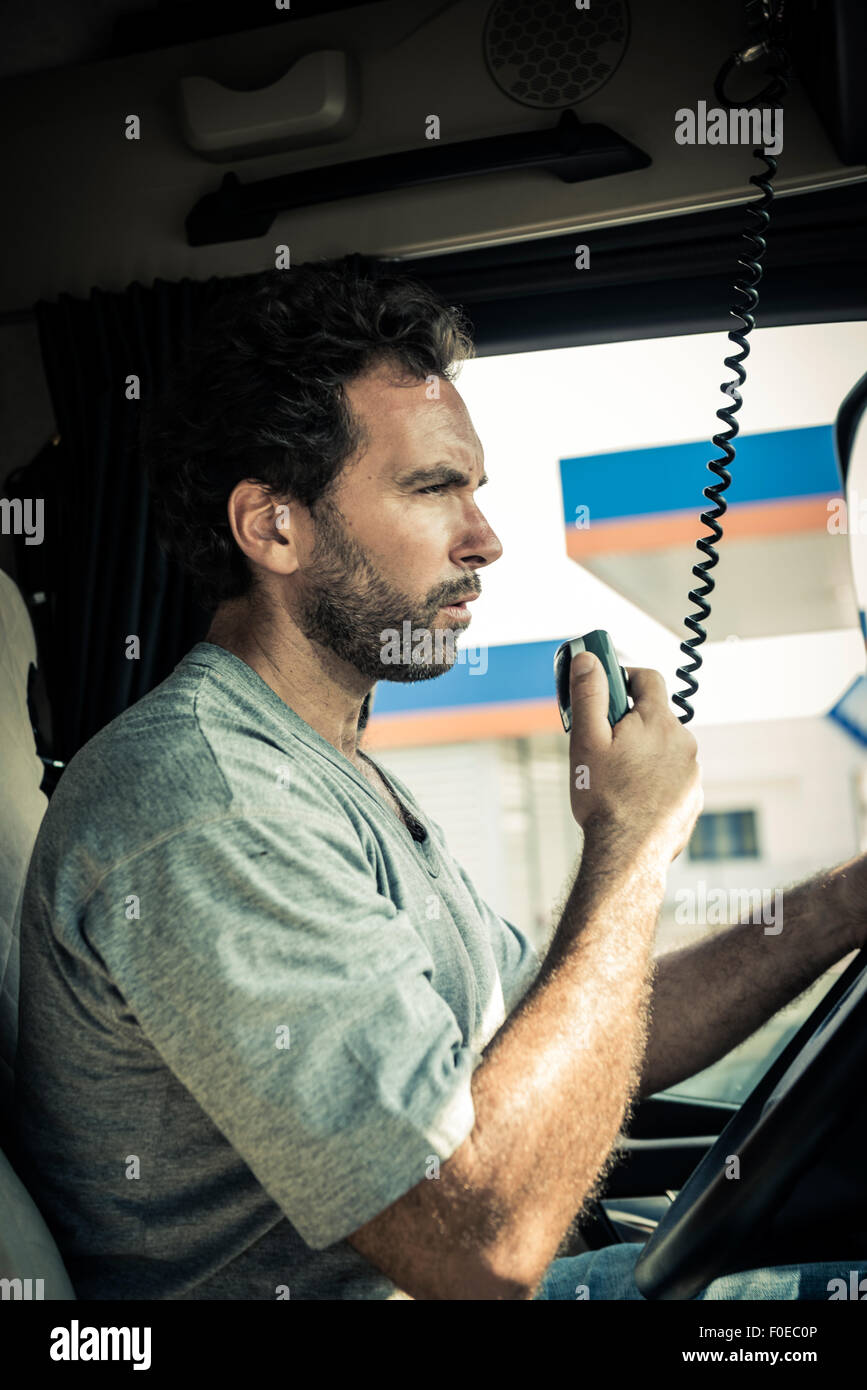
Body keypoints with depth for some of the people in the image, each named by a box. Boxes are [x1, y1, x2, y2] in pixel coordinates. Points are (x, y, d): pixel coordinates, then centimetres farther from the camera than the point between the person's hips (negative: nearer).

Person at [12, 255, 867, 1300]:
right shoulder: (203, 806, -25)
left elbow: (573, 1053, 9)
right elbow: (484, 1242, -28)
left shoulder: (345, 784, 8)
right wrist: (630, 848, -21)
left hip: (424, 1290, 9)